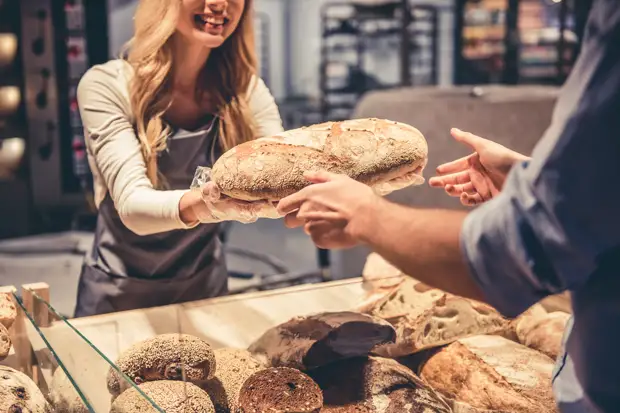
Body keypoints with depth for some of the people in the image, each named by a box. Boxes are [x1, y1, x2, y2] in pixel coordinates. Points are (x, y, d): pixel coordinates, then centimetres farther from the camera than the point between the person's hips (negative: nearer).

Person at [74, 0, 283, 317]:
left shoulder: (244, 89, -8)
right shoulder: (107, 85, -17)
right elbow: (132, 206, -27)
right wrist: (198, 205, -48)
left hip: (206, 289, 3)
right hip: (121, 294, -3)